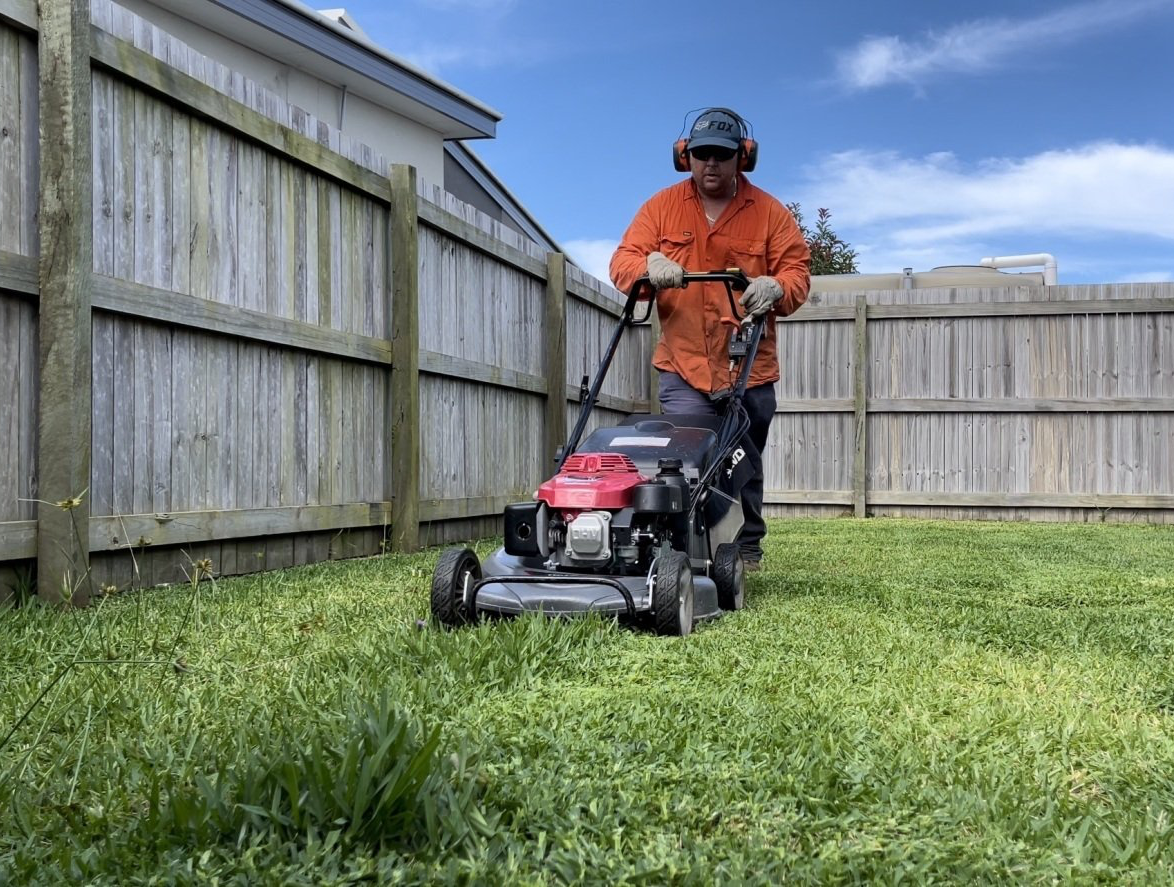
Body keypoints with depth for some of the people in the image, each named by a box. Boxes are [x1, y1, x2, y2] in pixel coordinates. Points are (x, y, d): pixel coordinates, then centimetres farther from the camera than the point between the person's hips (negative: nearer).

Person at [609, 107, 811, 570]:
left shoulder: (770, 213, 4)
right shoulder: (661, 207, 6)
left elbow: (797, 271, 0)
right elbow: (623, 260, 1)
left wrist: (775, 287, -23)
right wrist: (649, 265, -23)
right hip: (684, 366, -1)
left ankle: (746, 551, 27)